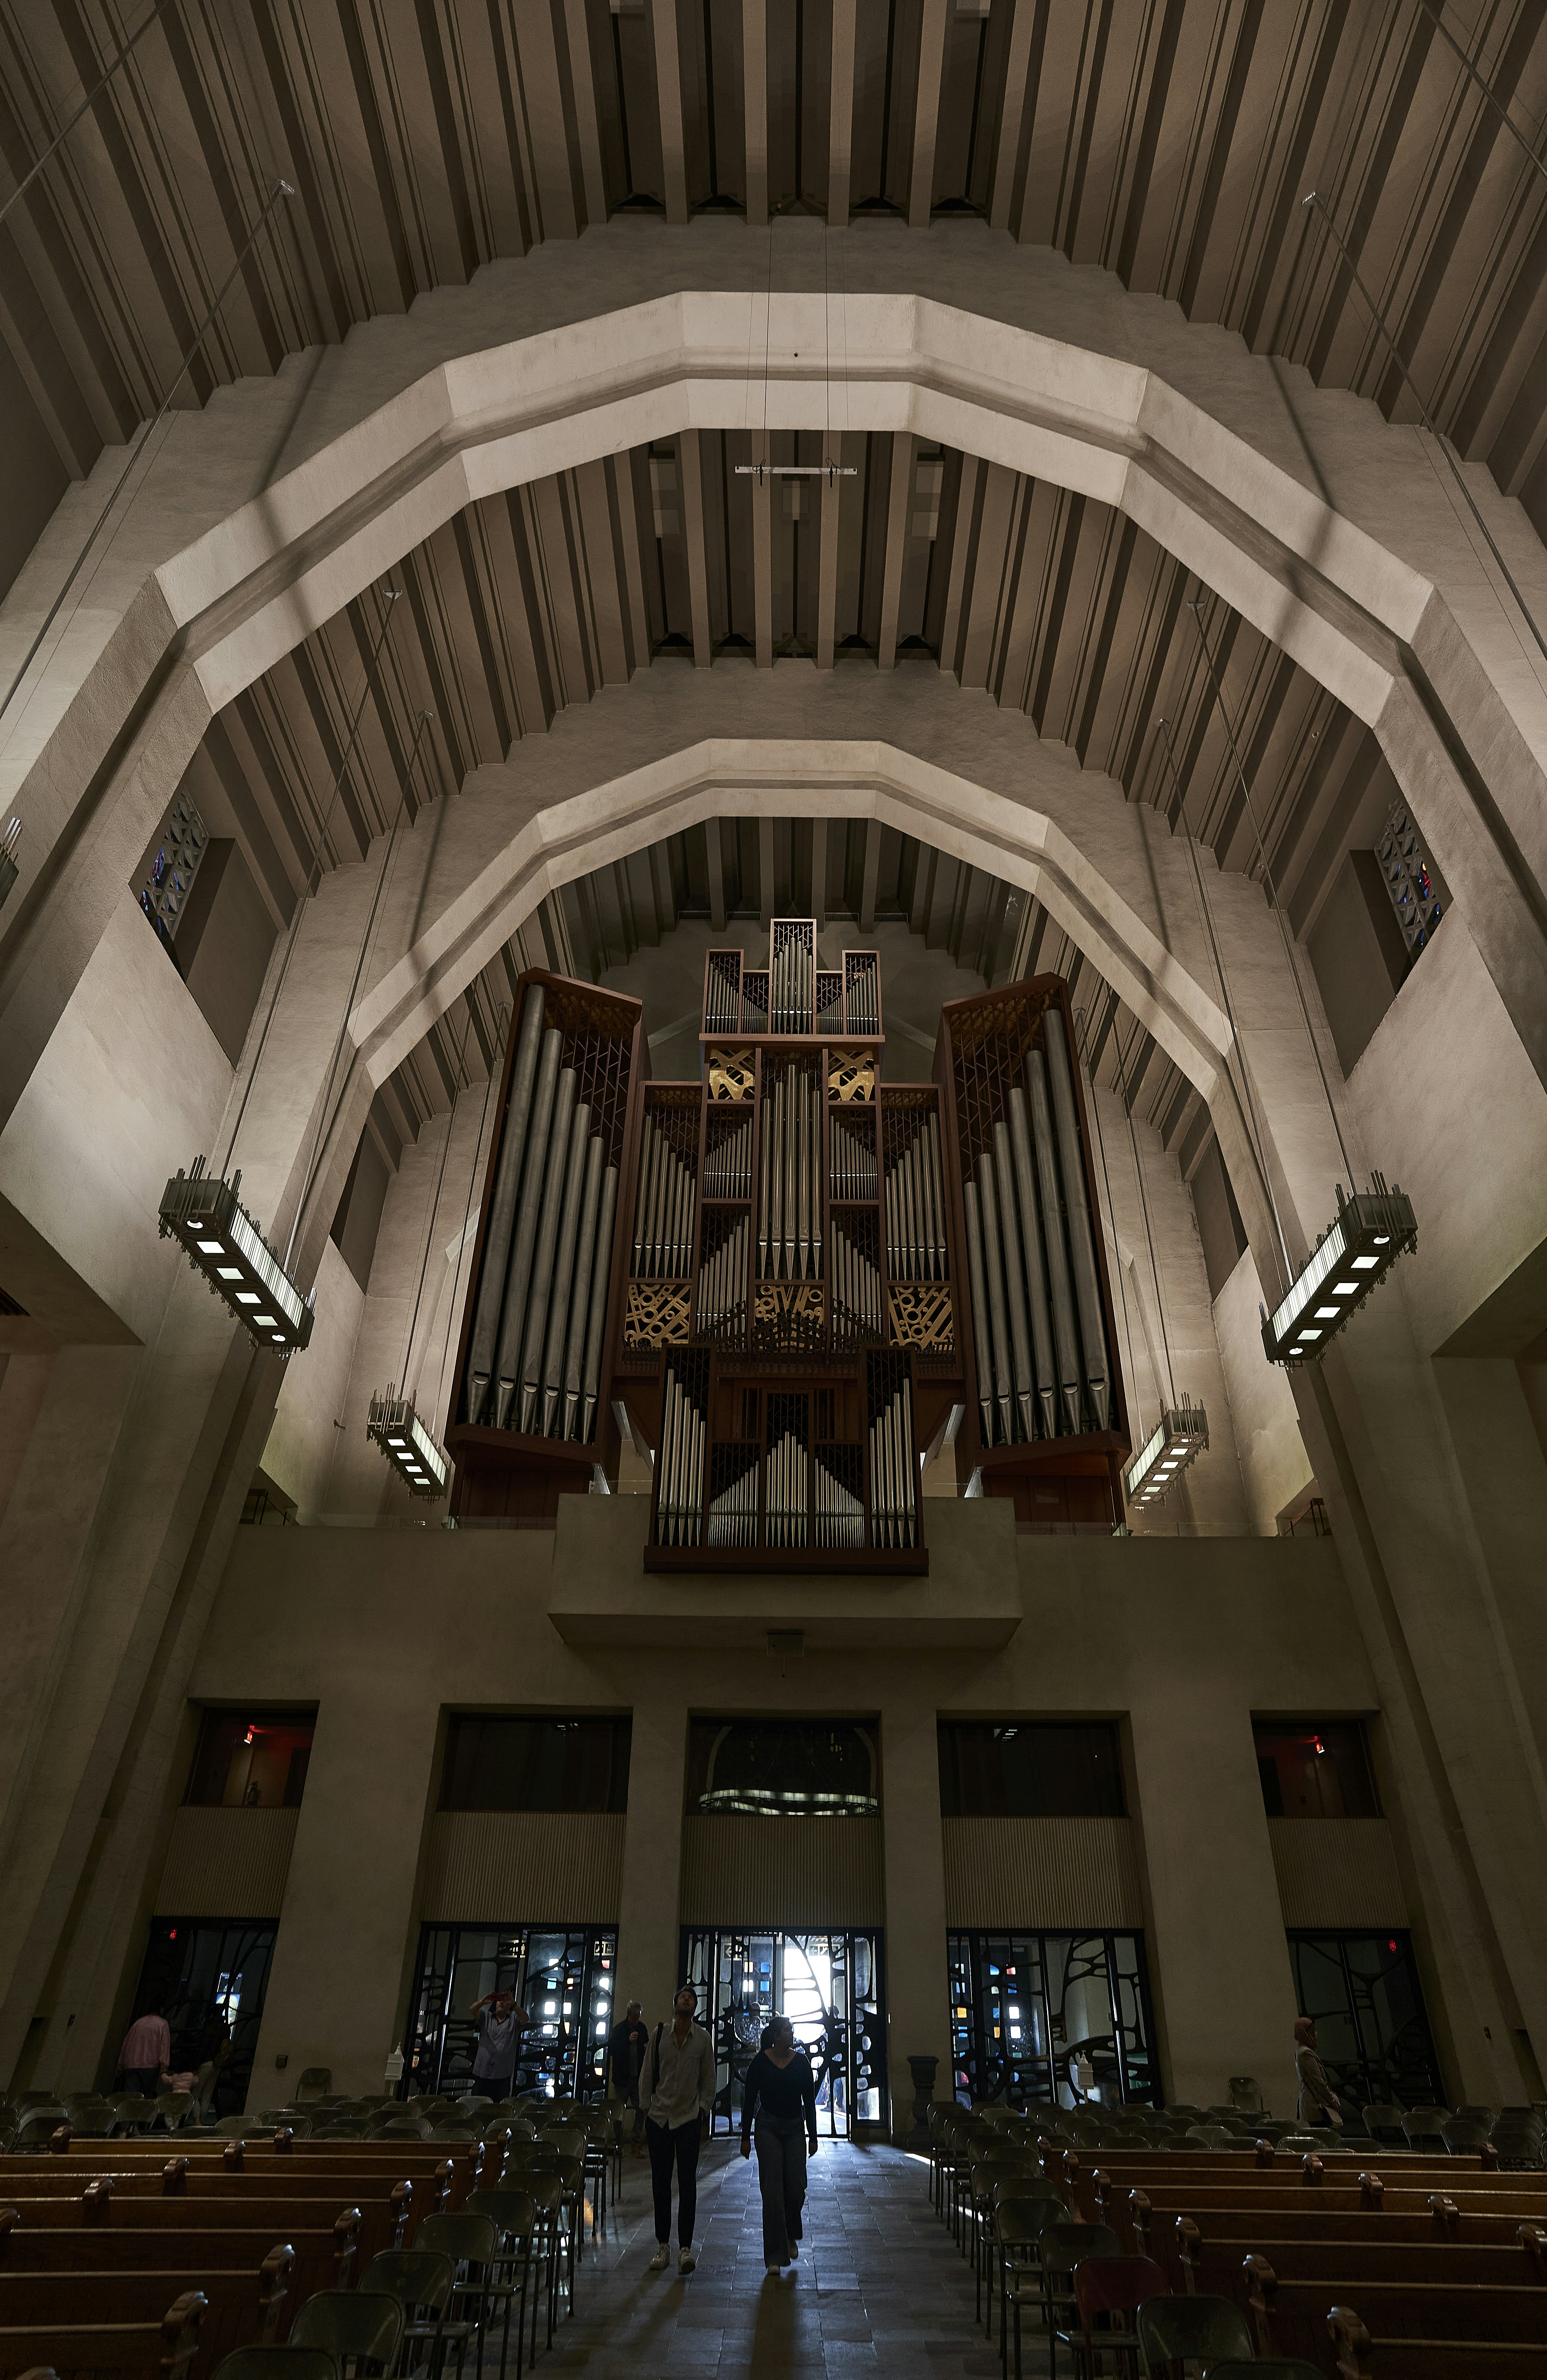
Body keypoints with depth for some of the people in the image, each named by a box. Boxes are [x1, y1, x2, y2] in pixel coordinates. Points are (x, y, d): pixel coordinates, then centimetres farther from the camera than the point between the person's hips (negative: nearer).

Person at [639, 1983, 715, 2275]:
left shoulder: (703, 2039, -1)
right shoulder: (659, 2034, -1)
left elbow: (709, 2080, 6)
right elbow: (647, 2074, 5)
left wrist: (702, 2110, -1)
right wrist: (646, 2109, 3)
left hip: (689, 2119, -1)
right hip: (659, 2118, 1)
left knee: (688, 2184, -3)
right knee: (661, 2183, 7)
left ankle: (685, 2248, 4)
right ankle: (663, 2246, 19)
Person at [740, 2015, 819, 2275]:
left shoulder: (801, 2062, -1)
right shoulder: (760, 2063, -8)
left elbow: (810, 2102, 4)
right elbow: (749, 2101, -3)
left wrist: (813, 2137, 2)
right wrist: (745, 2137, -3)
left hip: (795, 2129, 3)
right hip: (768, 2129, -3)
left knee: (796, 2189, 2)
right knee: (773, 2190, -7)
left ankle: (791, 2236, 31)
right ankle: (775, 2256, 1)